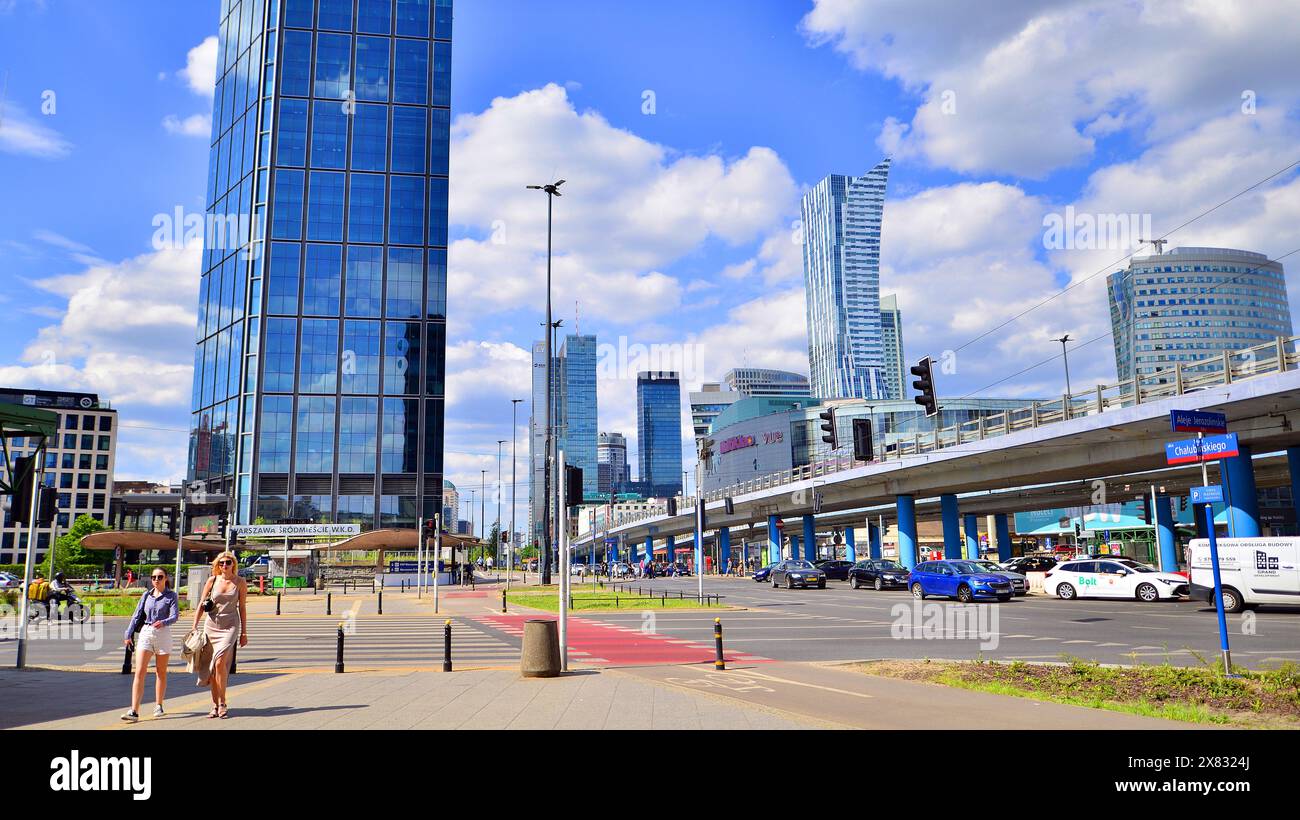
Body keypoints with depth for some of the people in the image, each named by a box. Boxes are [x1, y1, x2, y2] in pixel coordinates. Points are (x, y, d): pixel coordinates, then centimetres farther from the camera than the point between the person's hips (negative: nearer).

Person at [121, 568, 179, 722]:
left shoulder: (171, 596, -1)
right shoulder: (146, 595, 9)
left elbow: (175, 616, -12)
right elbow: (136, 615, 12)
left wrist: (163, 622, -32)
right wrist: (128, 634, 8)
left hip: (163, 634, -2)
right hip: (146, 633, 2)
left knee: (161, 672, 11)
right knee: (139, 672, -9)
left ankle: (158, 706, 26)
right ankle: (134, 711, -13)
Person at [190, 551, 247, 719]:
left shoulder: (240, 583, 0)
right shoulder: (212, 581, 2)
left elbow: (242, 608, 6)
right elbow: (201, 605, 7)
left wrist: (244, 632, 7)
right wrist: (194, 627, 2)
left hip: (230, 626, -2)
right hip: (211, 625, 2)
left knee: (220, 663, -17)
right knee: (213, 667, 5)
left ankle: (222, 703, -6)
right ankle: (215, 705, 16)